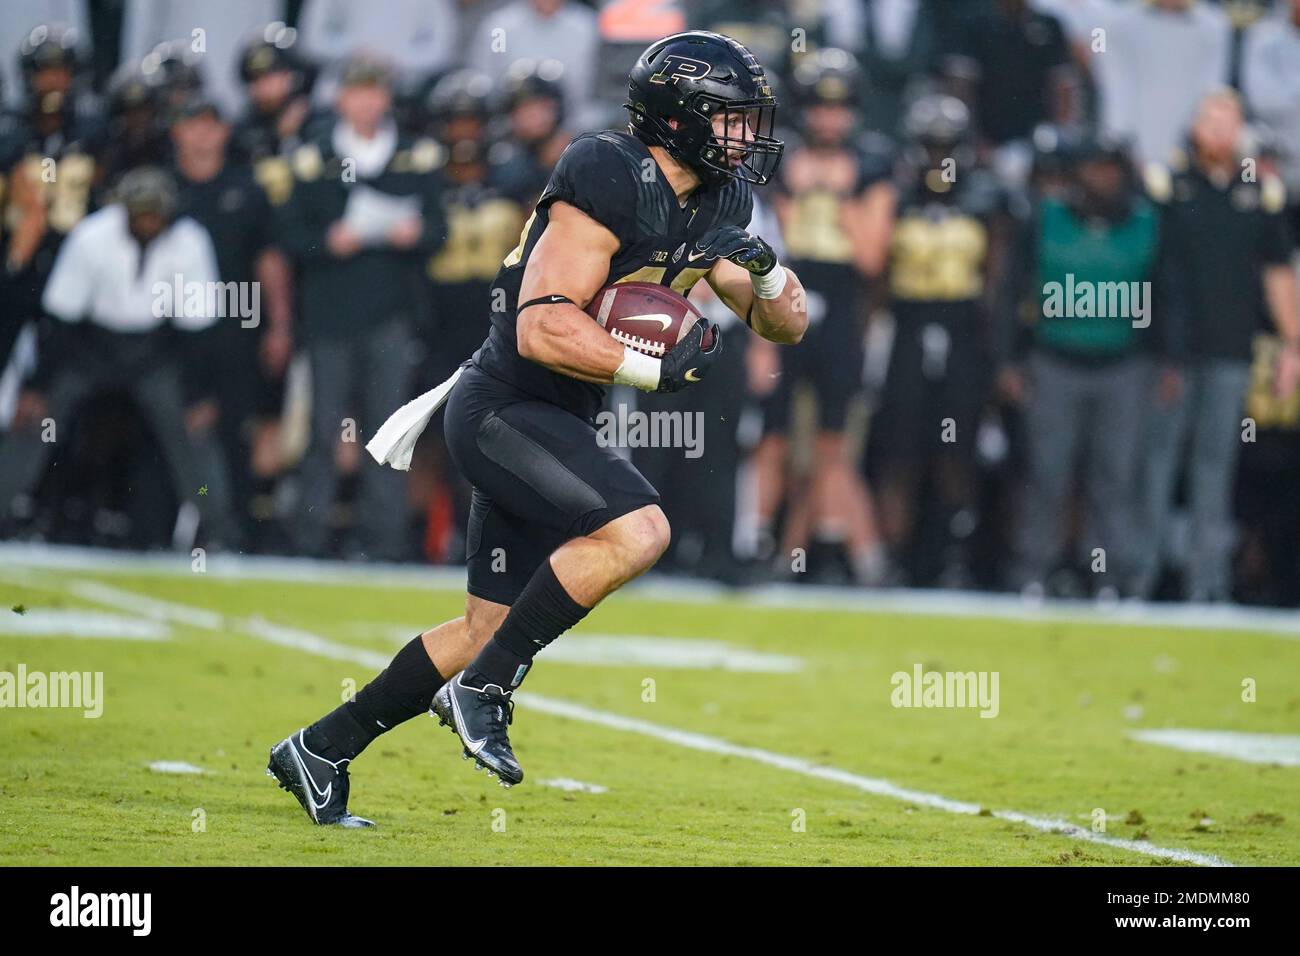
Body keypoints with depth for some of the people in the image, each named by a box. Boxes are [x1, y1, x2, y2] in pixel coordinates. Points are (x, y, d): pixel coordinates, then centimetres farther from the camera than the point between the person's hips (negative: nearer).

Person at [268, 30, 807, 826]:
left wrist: (762, 268, -9)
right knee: (637, 530, -27)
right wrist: (658, 369, -26)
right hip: (503, 409, -10)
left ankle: (322, 751, 23)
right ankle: (483, 688, -15)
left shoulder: (712, 204, 8)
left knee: (493, 626, 12)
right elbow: (543, 328, -25)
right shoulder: (610, 183, -19)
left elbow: (788, 325, 12)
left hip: (552, 426, 10)